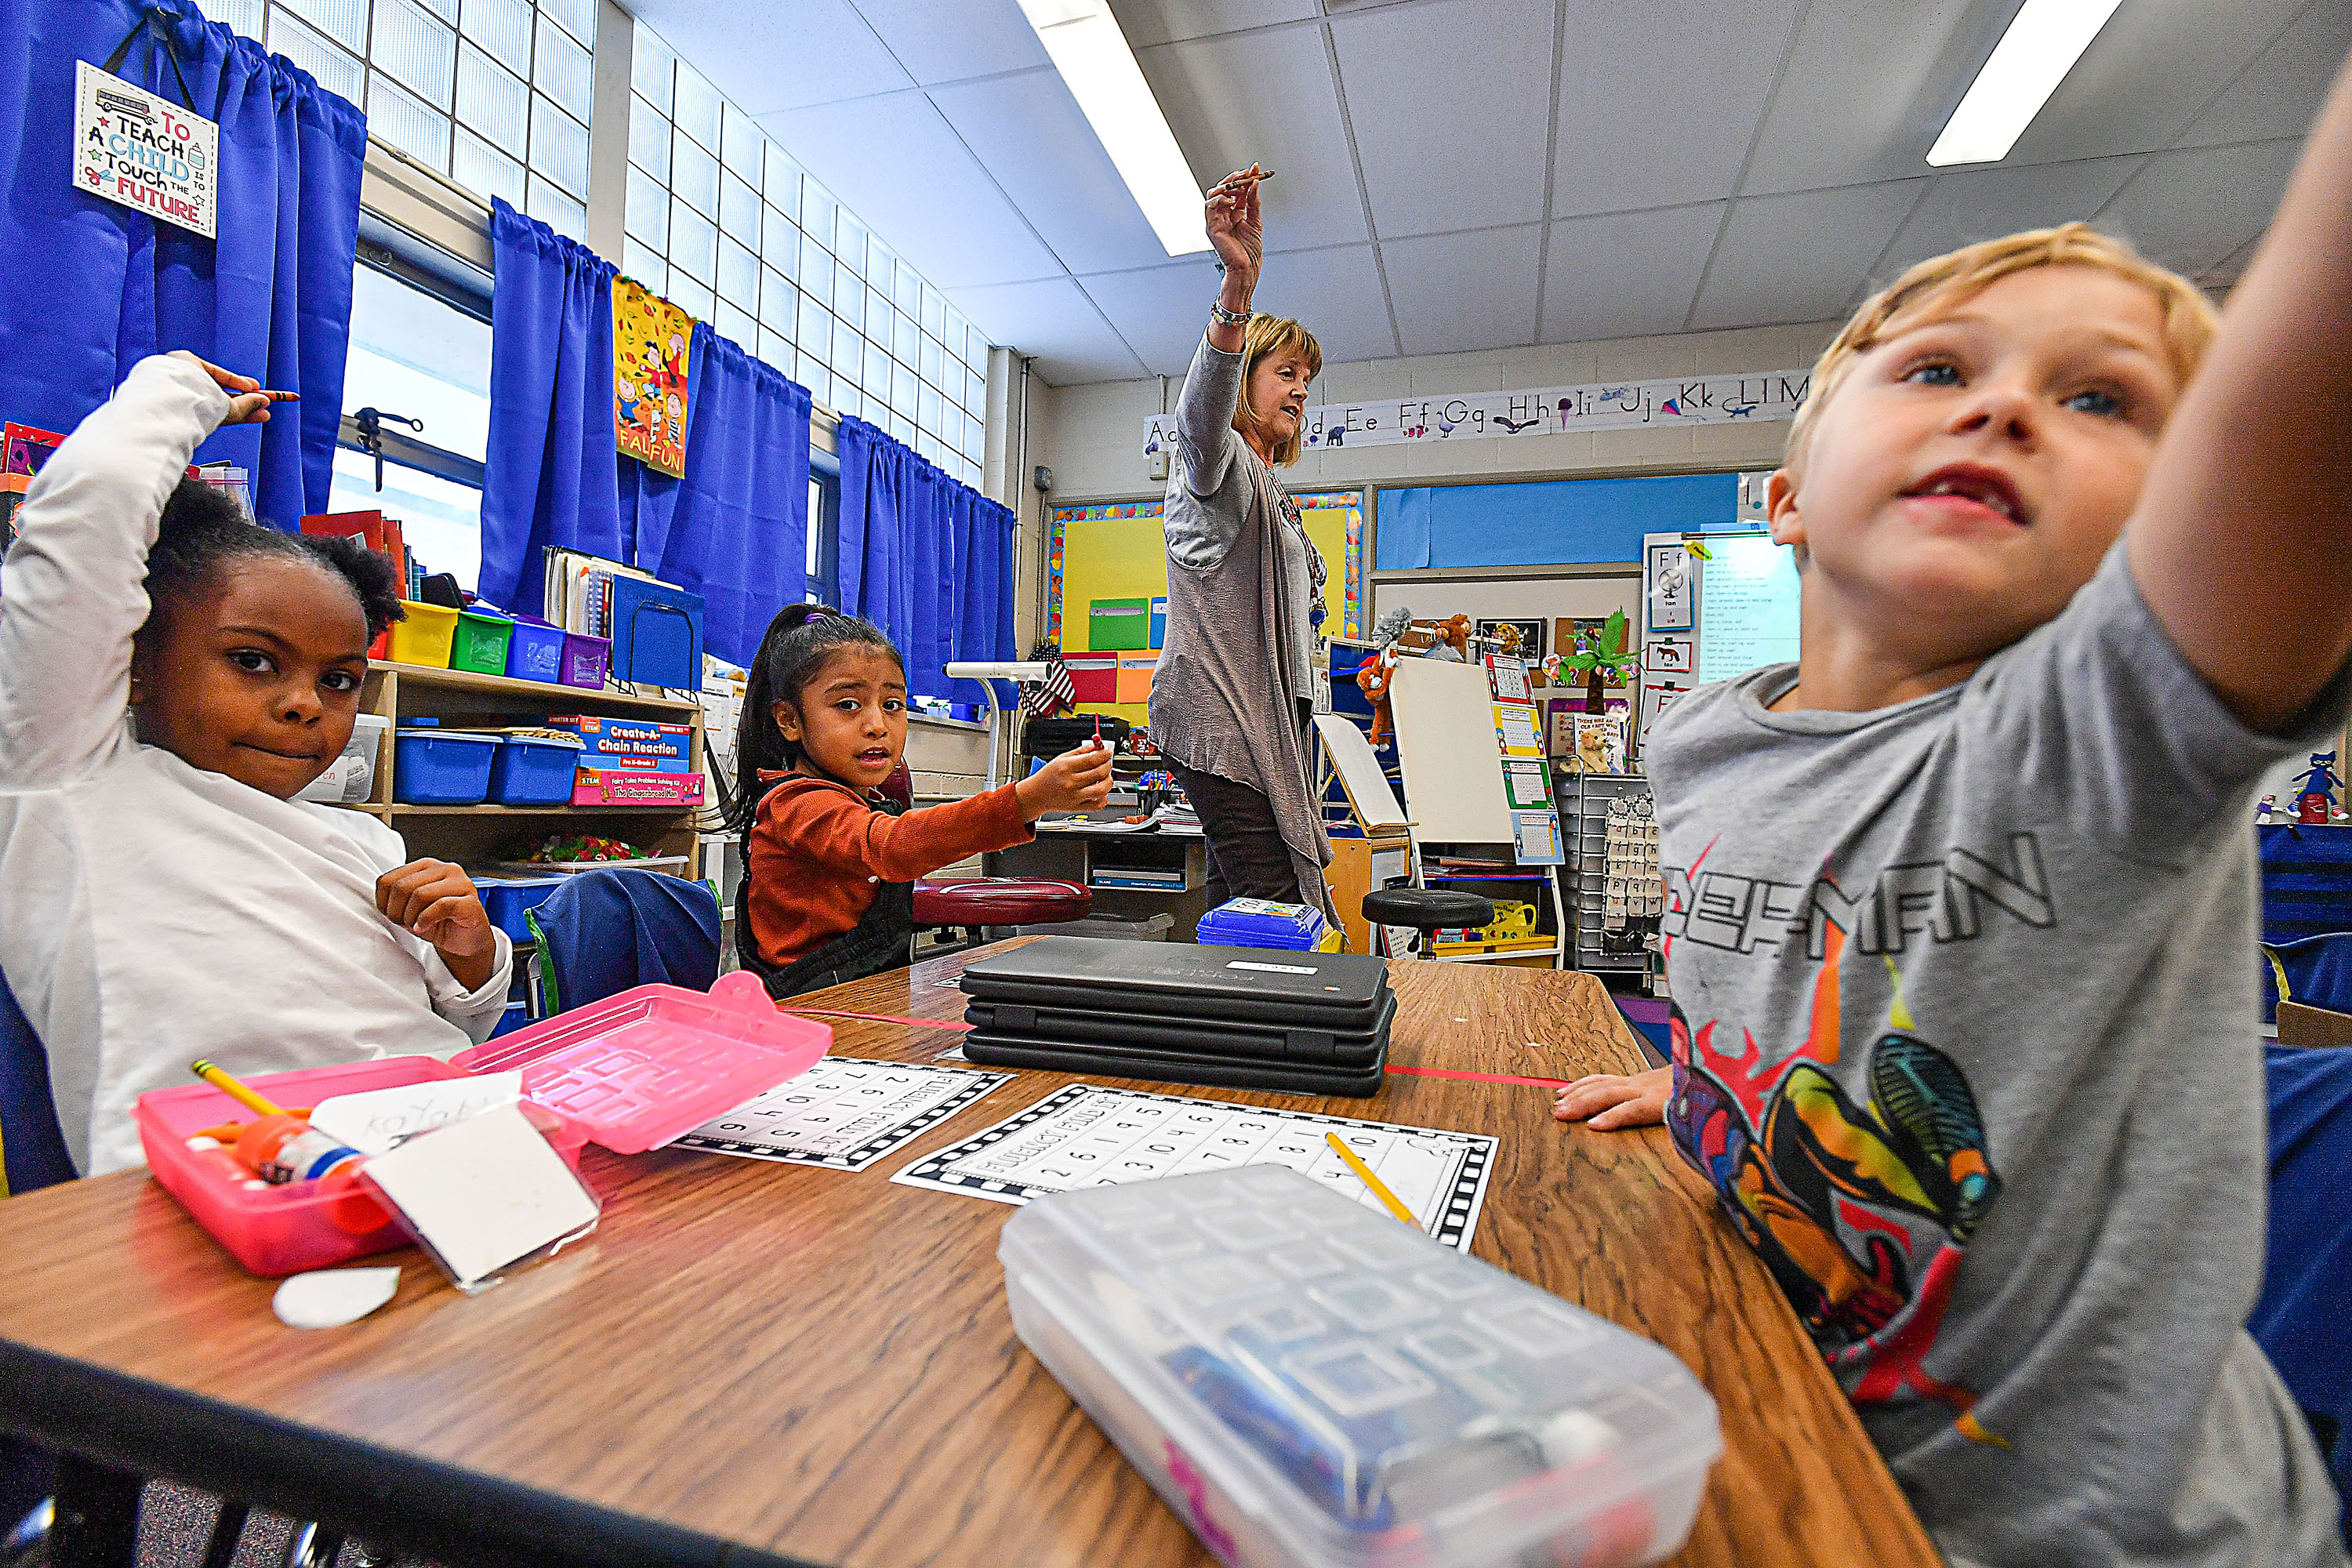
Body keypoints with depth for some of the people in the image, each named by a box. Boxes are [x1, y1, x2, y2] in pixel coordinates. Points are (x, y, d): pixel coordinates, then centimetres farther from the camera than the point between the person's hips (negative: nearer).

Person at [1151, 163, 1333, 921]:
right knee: (1277, 914, -16)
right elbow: (1202, 415, -29)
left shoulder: (1266, 489, 28)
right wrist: (1238, 286, -43)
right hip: (1223, 720, -10)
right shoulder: (1221, 464, -3)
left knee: (1238, 905, 8)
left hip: (1263, 715, 10)